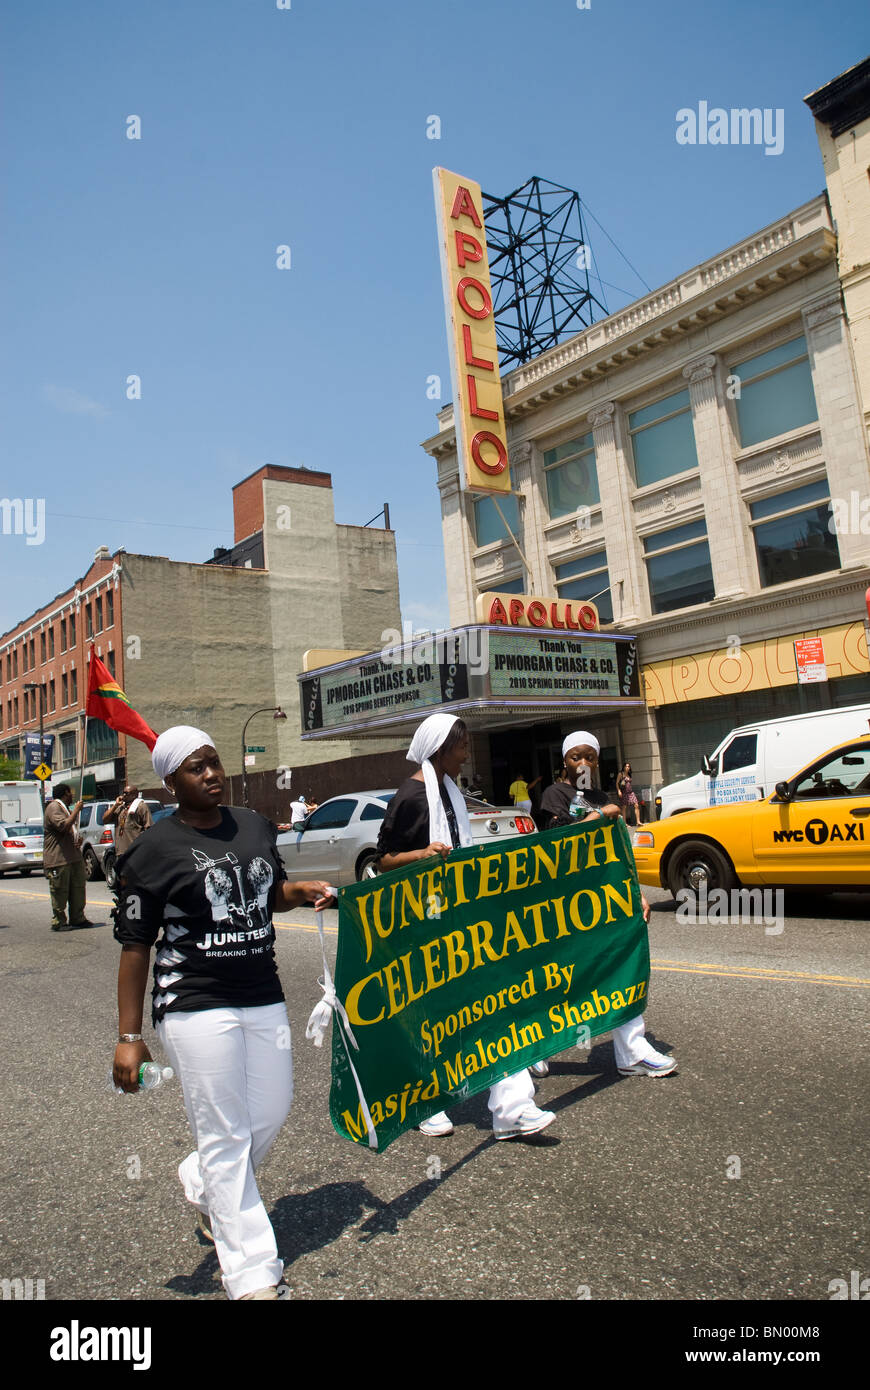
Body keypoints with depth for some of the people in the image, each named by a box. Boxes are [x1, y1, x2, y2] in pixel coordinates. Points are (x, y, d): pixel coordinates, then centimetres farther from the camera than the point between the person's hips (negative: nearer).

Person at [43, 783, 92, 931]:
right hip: (58, 858, -10)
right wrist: (76, 810, -17)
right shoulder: (53, 807, -10)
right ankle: (58, 922, 3)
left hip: (74, 856, 10)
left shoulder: (66, 808, 23)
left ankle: (77, 918, 18)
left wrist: (78, 840, 10)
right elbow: (63, 826, -25)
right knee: (60, 892, -4)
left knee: (78, 889, 10)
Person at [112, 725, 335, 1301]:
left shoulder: (256, 826, 6)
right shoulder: (155, 849, -10)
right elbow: (135, 945, -7)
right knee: (226, 1135, 1)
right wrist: (129, 1037, -8)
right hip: (197, 1007, -6)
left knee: (274, 1112, 14)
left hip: (263, 999, 6)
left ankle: (203, 1185, 44)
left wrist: (302, 891, -1)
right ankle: (254, 1276, 14)